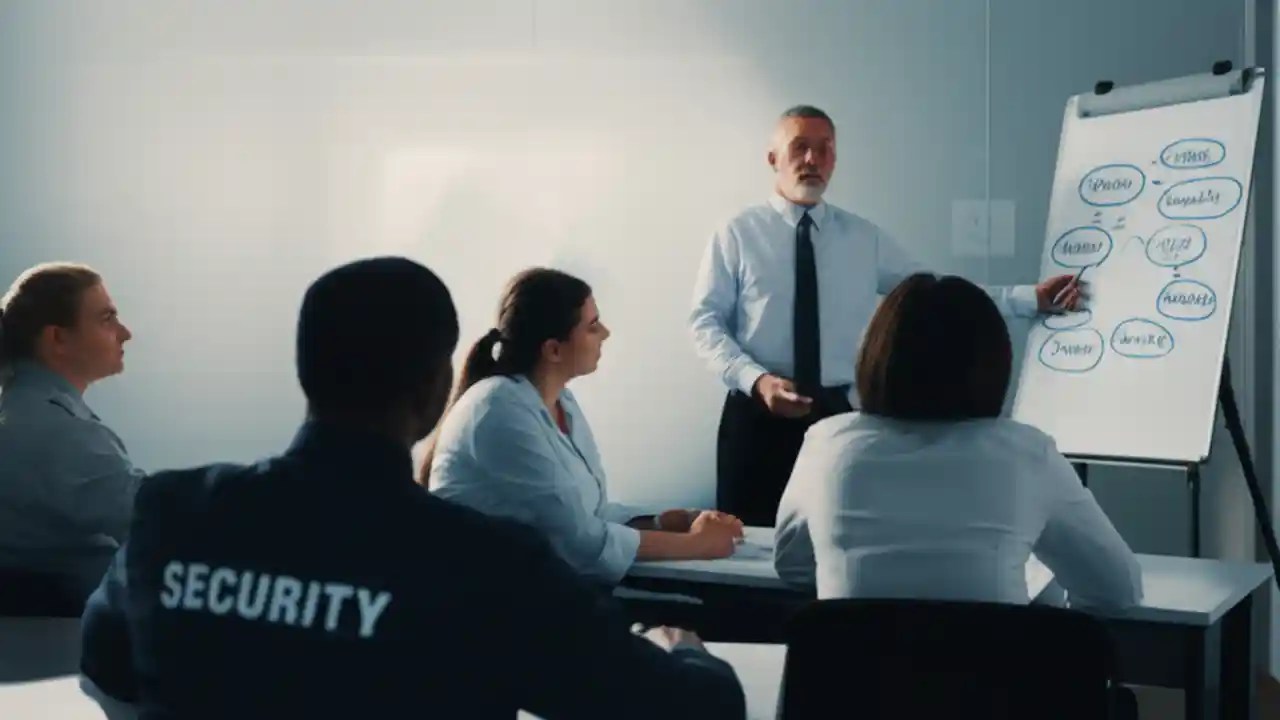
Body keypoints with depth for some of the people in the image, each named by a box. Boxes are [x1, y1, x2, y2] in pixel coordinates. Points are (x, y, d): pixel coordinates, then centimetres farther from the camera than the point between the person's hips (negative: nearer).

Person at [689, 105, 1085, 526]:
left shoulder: (865, 238, 7)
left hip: (837, 415, 2)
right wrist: (756, 379, -18)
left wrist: (1029, 299, -7)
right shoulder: (738, 235, 0)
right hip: (758, 415, -2)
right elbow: (705, 323, -3)